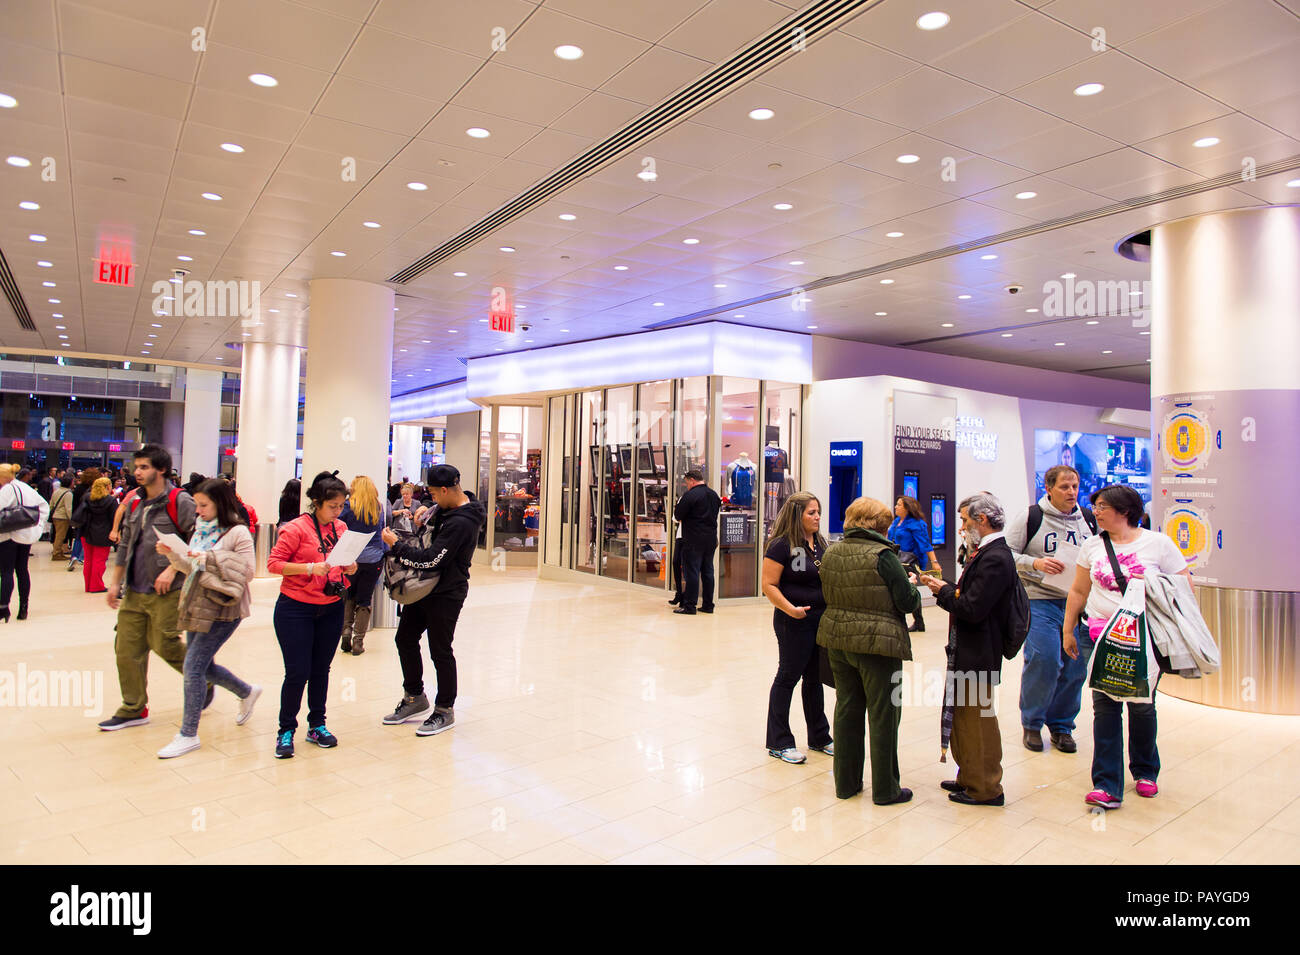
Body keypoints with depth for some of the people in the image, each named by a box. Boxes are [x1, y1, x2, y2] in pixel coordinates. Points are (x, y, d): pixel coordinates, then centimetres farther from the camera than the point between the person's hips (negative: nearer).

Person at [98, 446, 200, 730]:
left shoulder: (179, 502, -11)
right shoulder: (134, 503, 12)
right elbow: (125, 545, 18)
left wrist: (172, 570, -18)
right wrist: (115, 582, 14)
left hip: (166, 592, -7)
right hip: (134, 592, 7)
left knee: (164, 645, -3)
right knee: (127, 649, 7)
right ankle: (134, 709, 19)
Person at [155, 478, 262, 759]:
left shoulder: (237, 532, -12)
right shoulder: (201, 529, 11)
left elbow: (248, 570, -18)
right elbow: (192, 568, 16)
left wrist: (210, 557, -23)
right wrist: (171, 554, -1)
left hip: (222, 609, -8)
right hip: (198, 606, 8)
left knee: (193, 667, -8)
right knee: (203, 665, 15)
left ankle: (188, 735, 5)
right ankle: (247, 693, 39)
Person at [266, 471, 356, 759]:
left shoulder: (340, 528, 6)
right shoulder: (296, 528, -11)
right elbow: (273, 563, -14)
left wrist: (350, 567, -5)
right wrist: (310, 567, -25)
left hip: (331, 609, 5)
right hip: (296, 609, -5)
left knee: (321, 669, 12)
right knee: (297, 673, -3)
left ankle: (317, 726, 26)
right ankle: (286, 731, 15)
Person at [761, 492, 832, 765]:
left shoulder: (820, 544, 10)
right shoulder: (781, 546, -13)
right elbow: (769, 585, -15)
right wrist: (790, 609, -26)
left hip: (822, 619, 7)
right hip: (794, 622, -7)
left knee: (815, 678, 17)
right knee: (788, 676, 3)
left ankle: (819, 737, 31)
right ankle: (778, 742, 15)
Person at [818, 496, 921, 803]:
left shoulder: (831, 553, 3)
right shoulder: (882, 556, -16)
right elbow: (908, 602, -13)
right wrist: (913, 586, 7)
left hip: (837, 640, 6)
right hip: (877, 643, -6)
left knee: (846, 710, 16)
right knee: (883, 715, 7)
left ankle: (846, 782, 25)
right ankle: (885, 789, 18)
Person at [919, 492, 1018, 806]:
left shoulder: (995, 559, -21)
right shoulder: (985, 554, 11)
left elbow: (972, 609, -25)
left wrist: (943, 590, -12)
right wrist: (944, 587, -2)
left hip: (978, 655, -10)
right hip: (967, 651, 10)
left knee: (977, 718, 3)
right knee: (963, 716, 19)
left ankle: (985, 789, 17)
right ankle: (970, 778, 33)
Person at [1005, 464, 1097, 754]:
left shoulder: (1089, 519, 12)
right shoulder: (1030, 516, -1)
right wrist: (1035, 563, -17)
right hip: (1040, 601, -4)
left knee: (1076, 665, 3)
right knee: (1043, 660, -12)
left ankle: (1061, 725, 22)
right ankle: (1031, 724, 9)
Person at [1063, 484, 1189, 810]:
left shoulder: (1158, 543, -1)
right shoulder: (1092, 545, 8)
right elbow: (1079, 591, 14)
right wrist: (1067, 630, 14)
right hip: (1100, 634, 2)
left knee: (1142, 705, 8)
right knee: (1105, 705, -3)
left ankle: (1144, 771, 32)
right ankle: (1107, 785, 0)